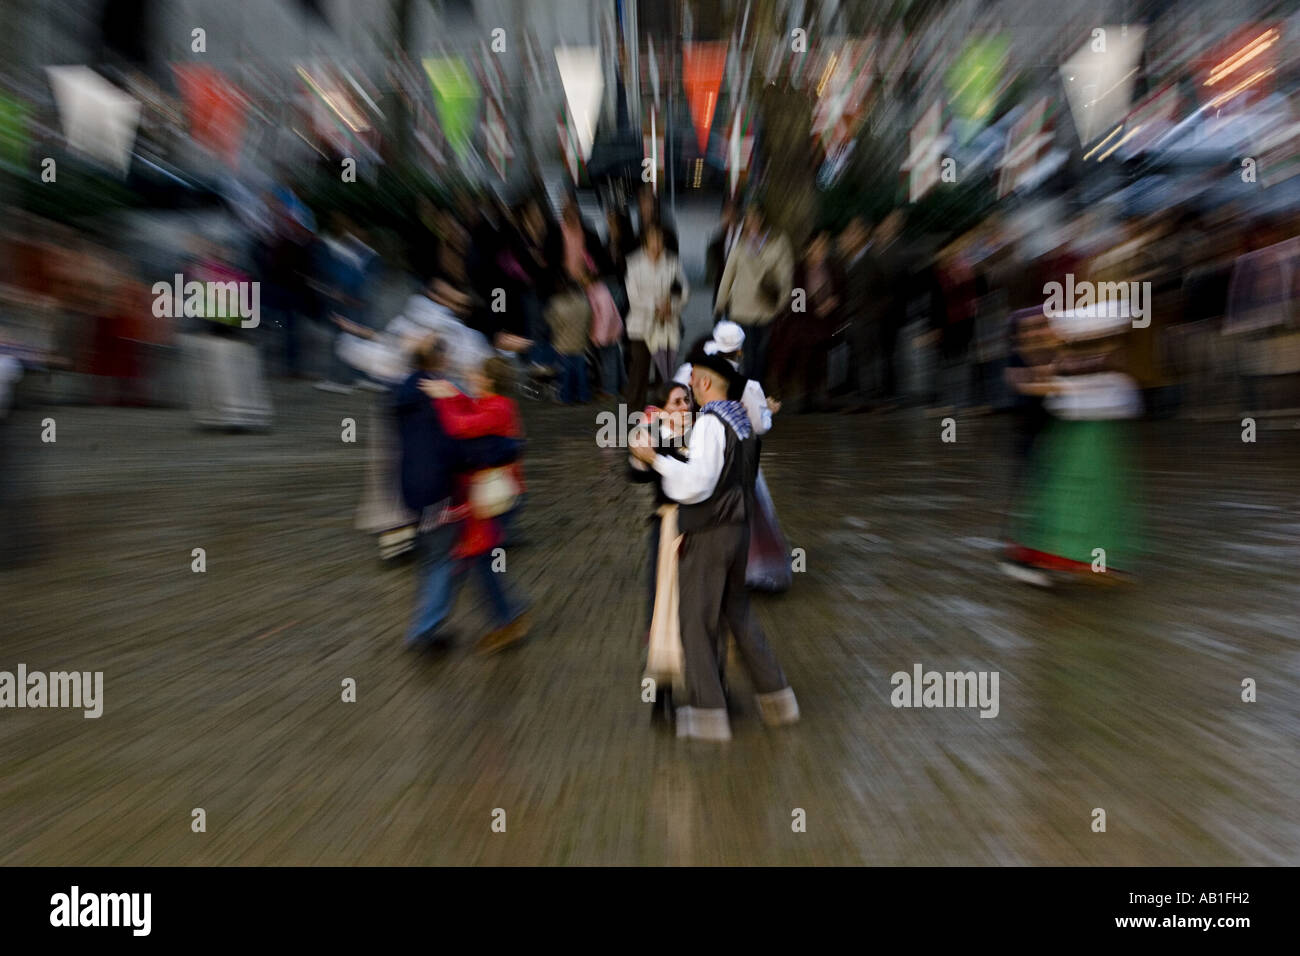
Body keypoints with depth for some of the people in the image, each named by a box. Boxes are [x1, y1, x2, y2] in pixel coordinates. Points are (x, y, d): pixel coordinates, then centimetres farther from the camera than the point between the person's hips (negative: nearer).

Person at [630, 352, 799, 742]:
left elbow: (696, 482, -22)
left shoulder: (710, 421, -15)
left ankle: (707, 712, 9)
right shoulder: (741, 419, 13)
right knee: (739, 612, 19)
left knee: (697, 620, 1)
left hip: (708, 533, -9)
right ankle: (775, 696, 25)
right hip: (738, 526, 9)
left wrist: (654, 458, -17)